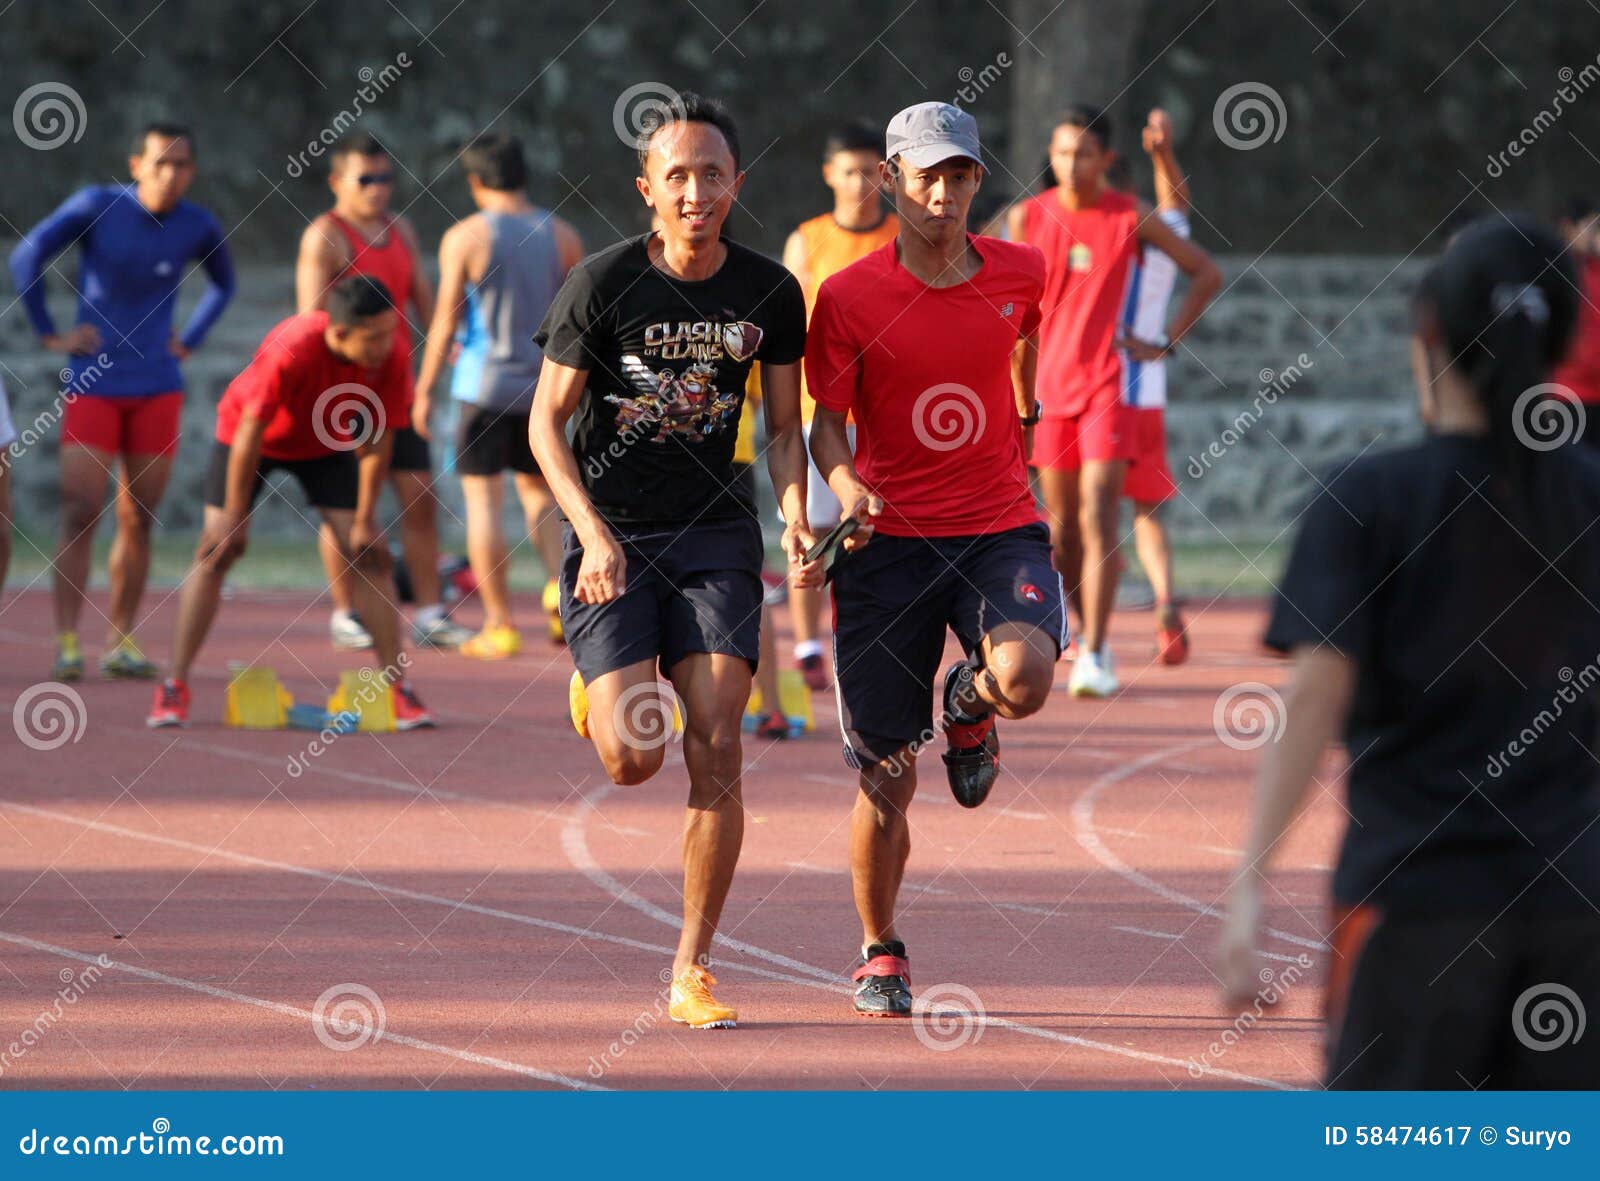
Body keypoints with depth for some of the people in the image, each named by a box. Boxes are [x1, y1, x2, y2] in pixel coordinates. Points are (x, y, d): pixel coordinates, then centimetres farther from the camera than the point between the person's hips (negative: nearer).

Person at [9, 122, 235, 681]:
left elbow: (223, 285, 21)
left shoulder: (198, 227, 1)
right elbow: (26, 258, -5)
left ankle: (121, 640, 10)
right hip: (92, 386, -3)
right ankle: (67, 642, -11)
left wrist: (188, 341, 9)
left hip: (157, 391, 3)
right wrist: (50, 334, -6)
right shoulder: (96, 206, -8)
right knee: (80, 513, -10)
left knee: (138, 520, 4)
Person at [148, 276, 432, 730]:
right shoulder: (290, 351, -40)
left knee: (369, 553, -7)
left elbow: (377, 442, -14)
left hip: (325, 445, 3)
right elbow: (250, 432, -30)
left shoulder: (390, 360, -27)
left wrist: (366, 521, -10)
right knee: (216, 551, -12)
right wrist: (235, 517, -23)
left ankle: (397, 686, 1)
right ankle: (173, 688, -6)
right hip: (250, 432, -3)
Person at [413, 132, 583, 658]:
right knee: (538, 489, 18)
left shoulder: (465, 237, -6)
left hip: (485, 384, -4)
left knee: (482, 498, 2)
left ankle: (500, 626, 1)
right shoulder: (561, 235, 5)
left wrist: (424, 389, -1)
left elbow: (445, 320, -7)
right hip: (545, 385, 4)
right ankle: (560, 583, -7)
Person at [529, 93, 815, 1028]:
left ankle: (693, 971, 0)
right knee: (634, 756, -13)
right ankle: (599, 690, 26)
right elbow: (547, 421, -5)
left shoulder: (771, 293, 0)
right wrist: (595, 533, -17)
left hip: (716, 535, 2)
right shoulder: (603, 284, -9)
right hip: (610, 536, -2)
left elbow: (785, 425, 10)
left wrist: (797, 521, -9)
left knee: (716, 752, -9)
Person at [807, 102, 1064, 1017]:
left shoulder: (1019, 272, 3)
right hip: (890, 543, -1)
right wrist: (844, 482, -23)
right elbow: (826, 421, -3)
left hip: (1000, 530, 1)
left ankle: (969, 706, 10)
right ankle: (881, 951, 24)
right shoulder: (849, 298, -6)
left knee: (1025, 678, -30)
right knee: (887, 781, 0)